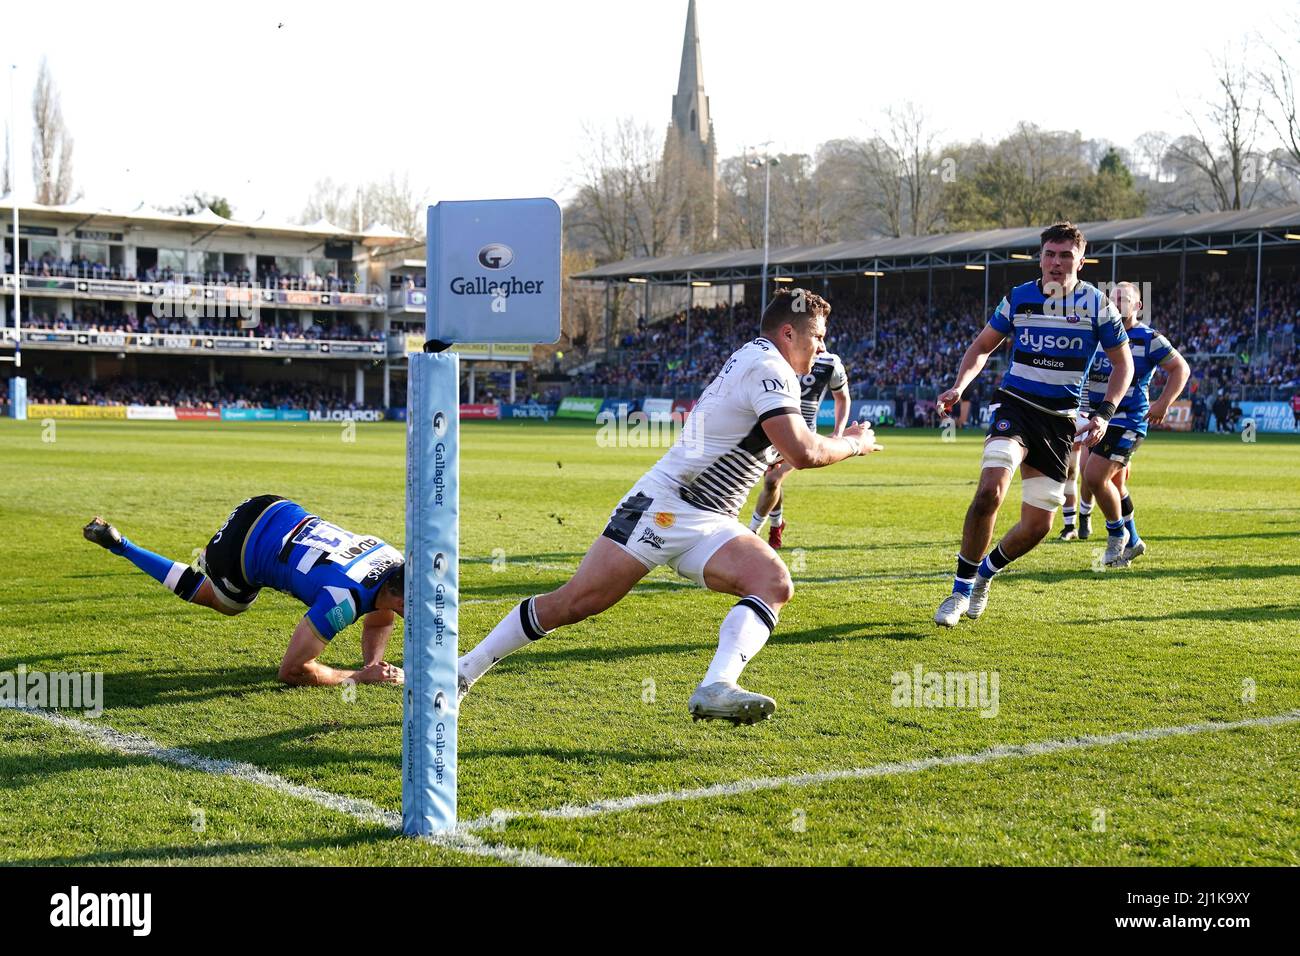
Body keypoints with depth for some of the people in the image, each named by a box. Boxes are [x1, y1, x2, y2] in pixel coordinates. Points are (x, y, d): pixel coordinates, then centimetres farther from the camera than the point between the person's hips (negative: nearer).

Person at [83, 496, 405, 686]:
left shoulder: (396, 562, -14)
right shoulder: (346, 597, -35)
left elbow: (379, 621, 10)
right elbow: (290, 671, -28)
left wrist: (373, 663, -9)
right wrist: (360, 677, -26)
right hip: (241, 548, -6)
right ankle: (118, 544, 30)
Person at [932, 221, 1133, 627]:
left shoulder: (1096, 304, -1)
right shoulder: (1018, 299, 1)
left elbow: (1123, 364, 6)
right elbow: (982, 346, 14)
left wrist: (1104, 414, -7)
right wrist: (959, 385, -4)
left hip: (1060, 420, 1)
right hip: (1015, 406, -1)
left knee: (1038, 525, 1)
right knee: (990, 491, -27)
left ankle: (985, 572, 30)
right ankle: (961, 590, -14)